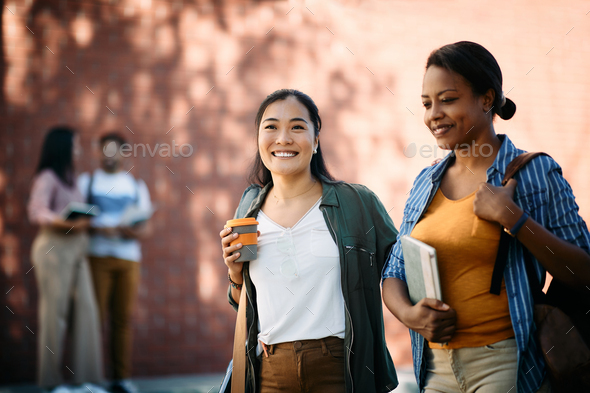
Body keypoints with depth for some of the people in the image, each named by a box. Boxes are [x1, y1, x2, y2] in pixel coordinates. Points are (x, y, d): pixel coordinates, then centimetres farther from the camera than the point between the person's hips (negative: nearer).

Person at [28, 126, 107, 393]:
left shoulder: (69, 177, 19)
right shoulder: (47, 177, -5)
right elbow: (37, 212, -18)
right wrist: (68, 222, -29)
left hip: (77, 250, 8)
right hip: (54, 249, -8)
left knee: (86, 310, 2)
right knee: (55, 313, -4)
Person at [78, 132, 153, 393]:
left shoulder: (136, 186, 16)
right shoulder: (86, 181, 11)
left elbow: (147, 229, 11)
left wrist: (133, 231, -11)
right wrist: (98, 229, -15)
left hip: (128, 258, 2)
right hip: (96, 257, -2)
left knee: (123, 319, 0)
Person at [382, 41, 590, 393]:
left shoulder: (536, 173, -4)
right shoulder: (426, 183, 10)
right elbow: (395, 272, 13)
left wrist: (512, 217, -18)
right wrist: (408, 313, -8)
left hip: (508, 364, -4)